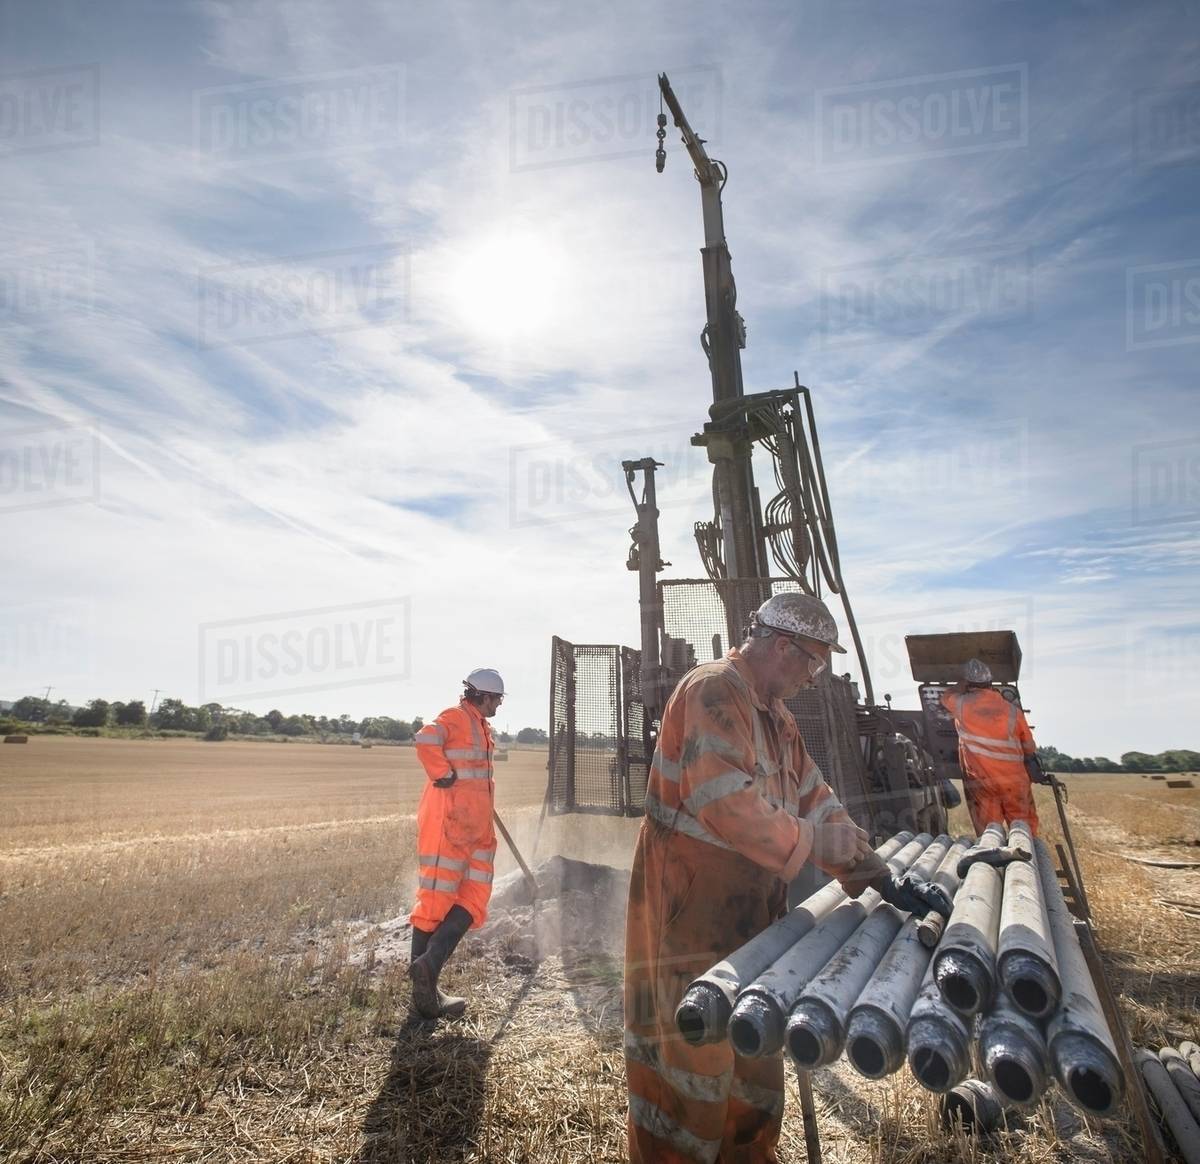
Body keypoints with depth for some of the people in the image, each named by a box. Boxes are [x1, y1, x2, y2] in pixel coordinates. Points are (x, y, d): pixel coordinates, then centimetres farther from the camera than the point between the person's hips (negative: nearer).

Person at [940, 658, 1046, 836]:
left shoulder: (962, 704, -3)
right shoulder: (1013, 710, 1)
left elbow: (946, 696, 21)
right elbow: (1029, 748, 10)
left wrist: (963, 683, 31)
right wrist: (1037, 773, 24)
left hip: (980, 782, -1)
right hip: (1014, 780, 1)